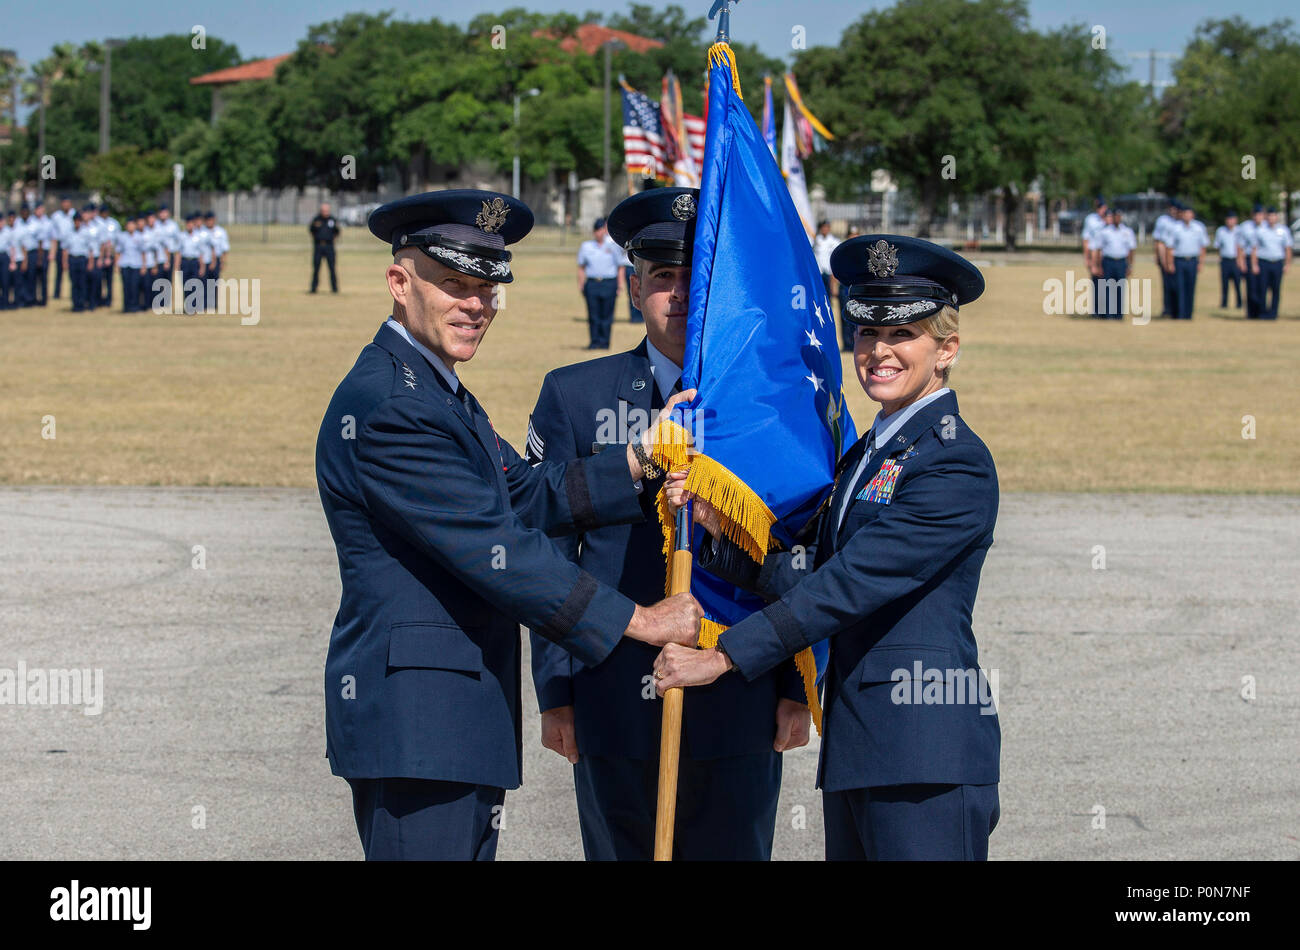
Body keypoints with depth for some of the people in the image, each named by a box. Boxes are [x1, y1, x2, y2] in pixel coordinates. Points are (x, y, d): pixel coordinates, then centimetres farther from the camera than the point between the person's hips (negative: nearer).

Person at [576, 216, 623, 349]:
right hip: (592, 283, 1)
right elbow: (581, 268, 15)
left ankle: (604, 342, 3)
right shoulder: (586, 246, 12)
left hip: (609, 283, -1)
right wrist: (581, 285, 6)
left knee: (606, 315, -3)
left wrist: (619, 286, 0)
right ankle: (594, 341, 1)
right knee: (593, 315, -3)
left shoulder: (613, 246, 8)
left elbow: (620, 268, 9)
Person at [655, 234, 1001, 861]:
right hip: (856, 745, 9)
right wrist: (715, 527, -4)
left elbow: (849, 584, -17)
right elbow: (809, 577, 9)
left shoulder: (955, 464, -11)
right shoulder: (867, 454, 18)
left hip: (926, 757, -9)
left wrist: (722, 658, -17)